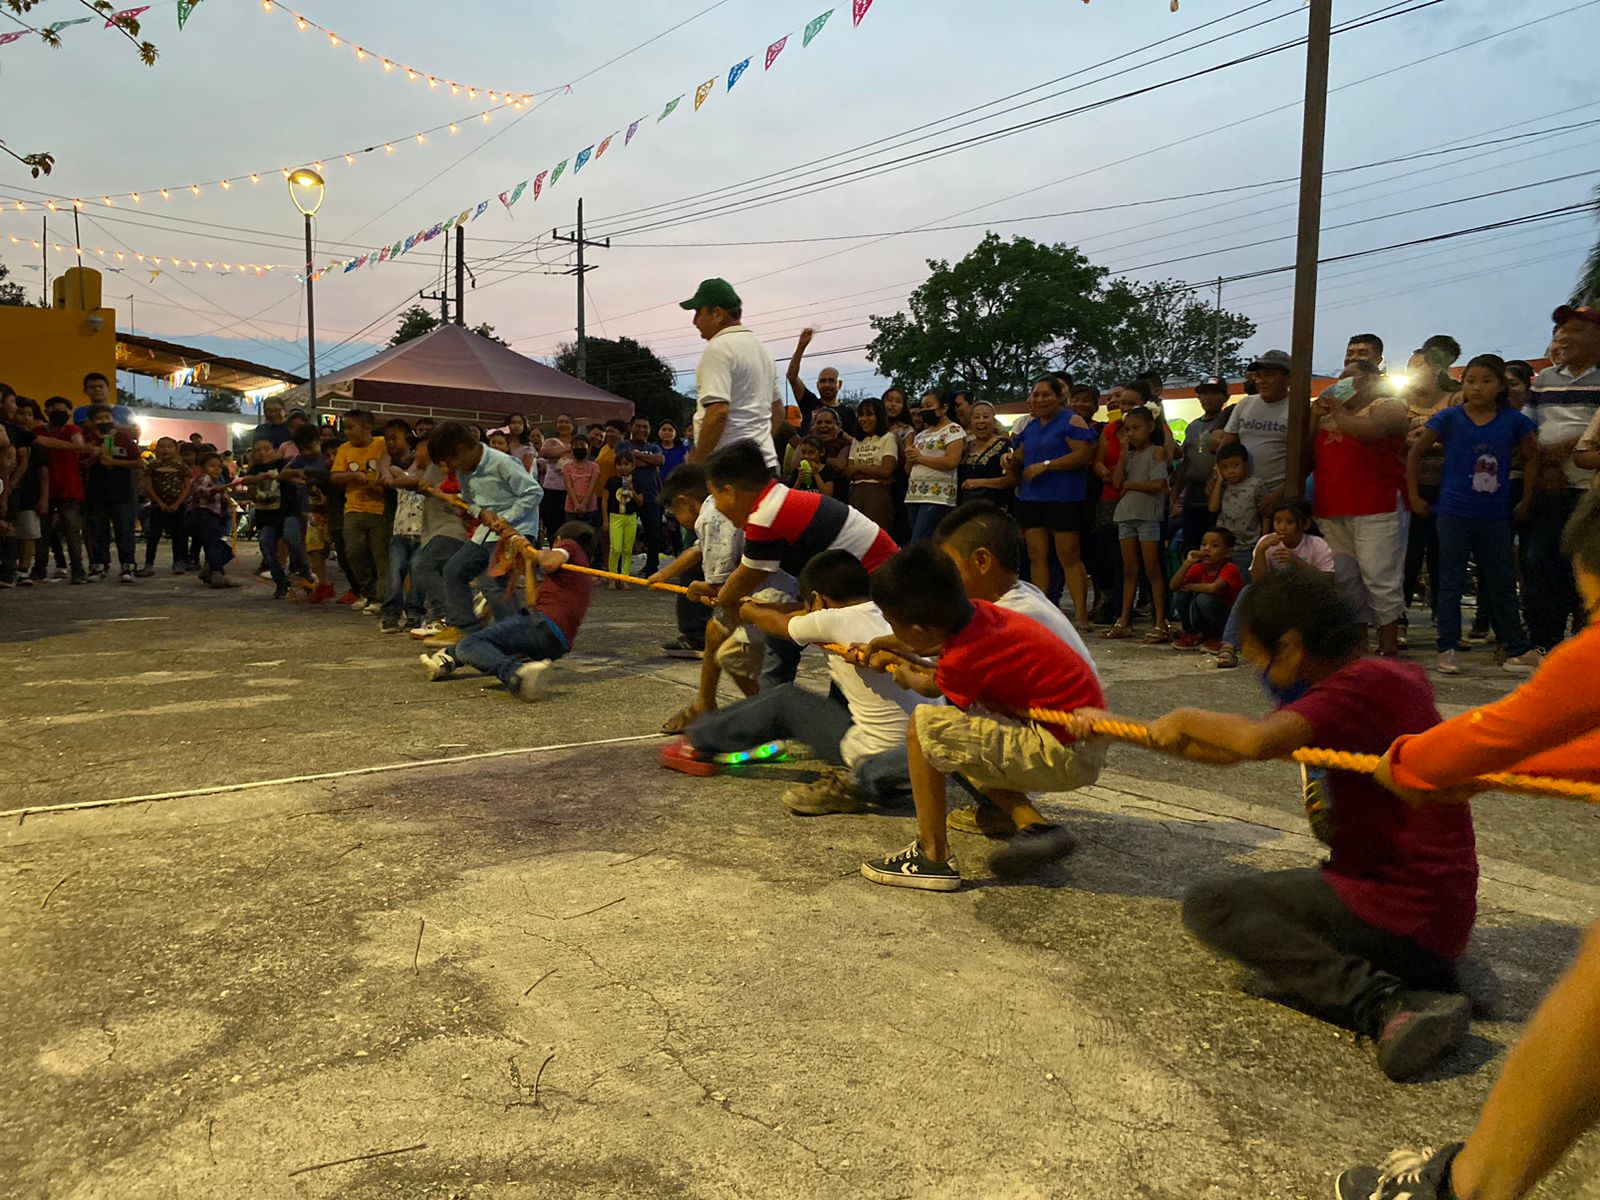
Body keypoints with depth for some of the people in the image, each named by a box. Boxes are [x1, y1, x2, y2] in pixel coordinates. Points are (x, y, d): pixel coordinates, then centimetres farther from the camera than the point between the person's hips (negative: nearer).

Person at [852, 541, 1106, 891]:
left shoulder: (963, 662, -22)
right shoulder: (976, 611, -1)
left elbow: (932, 687, 4)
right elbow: (948, 641, 25)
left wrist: (906, 674, 24)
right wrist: (888, 646, 32)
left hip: (1068, 754, -9)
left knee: (925, 726, -14)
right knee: (958, 744, 25)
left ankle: (933, 857, -5)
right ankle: (1034, 827, 10)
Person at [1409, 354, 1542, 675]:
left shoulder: (1513, 421, 0)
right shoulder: (1449, 418, -5)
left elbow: (1532, 457, 12)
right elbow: (1416, 453, 2)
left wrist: (1526, 501, 11)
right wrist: (1414, 496, 1)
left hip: (1495, 517, 2)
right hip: (1454, 515, -2)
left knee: (1502, 585, 12)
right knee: (1451, 583, 1)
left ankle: (1518, 650, 21)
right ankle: (1447, 651, 6)